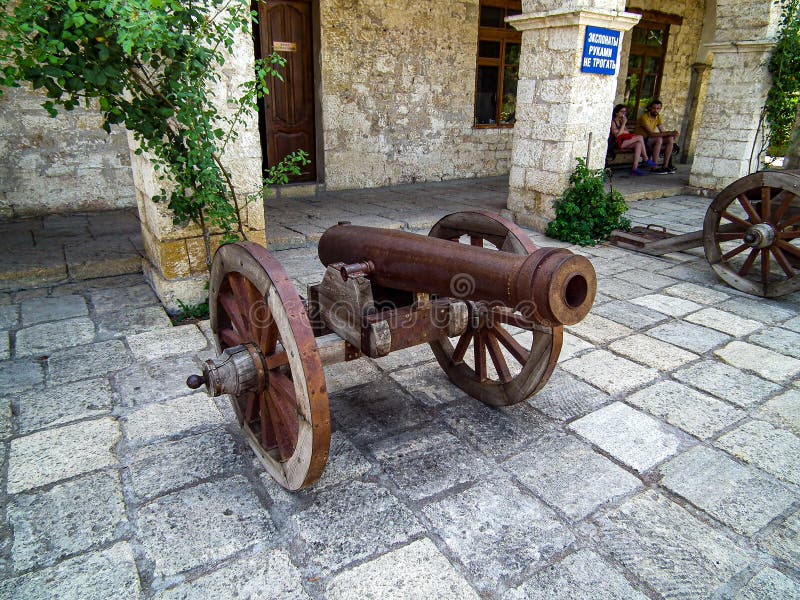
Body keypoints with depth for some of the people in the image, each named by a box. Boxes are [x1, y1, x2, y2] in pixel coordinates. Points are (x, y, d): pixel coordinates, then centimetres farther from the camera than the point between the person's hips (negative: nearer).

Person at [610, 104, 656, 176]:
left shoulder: (621, 121, 25)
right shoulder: (612, 122, -1)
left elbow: (627, 132, 16)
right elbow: (617, 134, -15)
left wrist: (621, 131, -5)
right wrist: (624, 123, -11)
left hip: (625, 142, 8)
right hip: (619, 142, -8)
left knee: (638, 144, -24)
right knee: (640, 137, -21)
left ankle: (635, 168, -31)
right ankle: (646, 160, -13)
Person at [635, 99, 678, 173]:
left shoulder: (658, 117, 5)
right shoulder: (644, 117, -20)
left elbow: (662, 132, 0)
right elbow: (651, 134, -29)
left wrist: (671, 134, -22)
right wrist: (669, 133, -30)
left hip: (651, 139, 8)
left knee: (670, 139, -10)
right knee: (659, 139, -32)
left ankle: (665, 166, -10)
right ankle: (654, 167, -31)